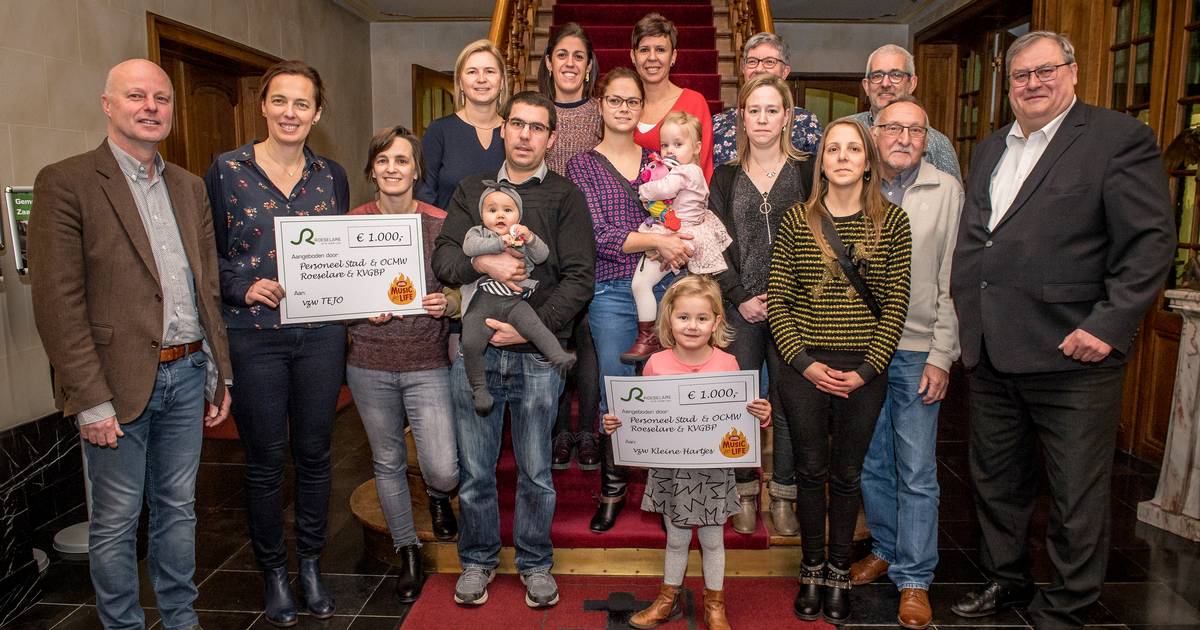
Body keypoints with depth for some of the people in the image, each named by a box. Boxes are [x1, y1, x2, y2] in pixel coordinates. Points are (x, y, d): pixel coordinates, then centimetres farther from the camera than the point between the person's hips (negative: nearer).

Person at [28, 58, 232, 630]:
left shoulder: (189, 187, 11)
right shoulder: (65, 182, -7)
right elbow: (57, 302, -11)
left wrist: (218, 373, 11)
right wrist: (90, 400, -14)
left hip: (188, 375, 5)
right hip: (119, 384, -5)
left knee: (178, 508, 16)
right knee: (116, 519, 9)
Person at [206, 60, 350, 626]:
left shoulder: (332, 176, 7)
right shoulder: (226, 171, -2)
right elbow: (206, 255, 1)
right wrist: (244, 287, -15)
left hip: (320, 335, 2)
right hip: (253, 337, -2)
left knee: (314, 453, 12)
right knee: (265, 460, 8)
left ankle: (310, 563, 30)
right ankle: (273, 570, 28)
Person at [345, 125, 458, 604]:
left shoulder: (440, 224, -2)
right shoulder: (352, 224, 1)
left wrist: (447, 304, -16)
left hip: (427, 364, -1)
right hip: (369, 364, 2)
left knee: (442, 471, -9)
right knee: (388, 463, 13)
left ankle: (439, 496, 30)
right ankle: (408, 554, 34)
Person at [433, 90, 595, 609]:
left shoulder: (565, 196, 4)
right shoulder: (471, 191, 13)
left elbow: (579, 278, -5)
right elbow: (442, 257, 3)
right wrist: (482, 263, -18)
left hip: (538, 355, -2)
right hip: (473, 348, 2)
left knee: (535, 472, 10)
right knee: (474, 469, 11)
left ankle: (535, 563, 29)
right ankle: (477, 560, 31)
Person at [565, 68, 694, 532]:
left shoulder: (659, 161, 14)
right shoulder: (581, 166, 6)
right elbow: (597, 234, -6)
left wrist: (679, 247, -9)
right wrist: (655, 241, -15)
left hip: (664, 286, 2)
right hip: (612, 292, -2)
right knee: (615, 394, 1)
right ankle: (612, 488, 21)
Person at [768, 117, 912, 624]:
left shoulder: (891, 221, 0)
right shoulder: (797, 219, 1)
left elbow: (895, 303, -2)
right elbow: (777, 300, 0)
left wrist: (865, 370, -8)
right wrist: (804, 362, -9)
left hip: (864, 371, 0)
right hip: (804, 368, 0)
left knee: (847, 475, 11)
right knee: (810, 472, 10)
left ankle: (839, 572, 29)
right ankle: (812, 569, 28)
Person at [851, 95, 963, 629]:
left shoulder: (946, 191, -1)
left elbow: (952, 281, -3)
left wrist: (941, 356, -7)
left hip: (918, 350, -2)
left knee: (916, 471, 2)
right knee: (872, 461, 13)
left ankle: (914, 579, 16)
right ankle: (885, 549, 33)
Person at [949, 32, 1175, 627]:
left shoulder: (1120, 138, -5)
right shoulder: (989, 150, 15)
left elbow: (1150, 241, -11)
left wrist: (1109, 325, -18)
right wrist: (967, 317, 11)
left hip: (1070, 356, -6)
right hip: (989, 354, 6)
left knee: (1076, 496, 7)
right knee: (995, 481, 19)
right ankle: (1005, 579, 39)